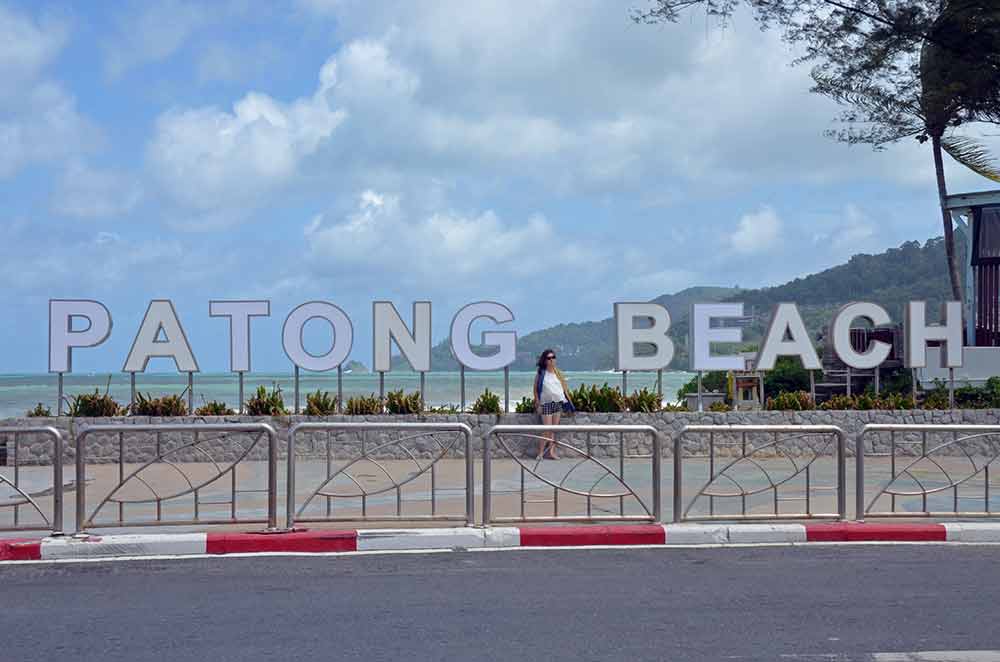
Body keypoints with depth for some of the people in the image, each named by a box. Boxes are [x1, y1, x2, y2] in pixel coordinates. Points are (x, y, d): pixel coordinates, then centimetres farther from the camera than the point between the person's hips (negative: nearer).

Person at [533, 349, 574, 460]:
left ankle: (552, 451, 8)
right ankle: (541, 452, -2)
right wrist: (538, 405, -7)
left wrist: (566, 403, 7)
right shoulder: (541, 374, -4)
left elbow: (564, 387, 13)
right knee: (547, 429, -9)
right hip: (546, 403, -4)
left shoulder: (557, 373, 9)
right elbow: (536, 390, -2)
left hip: (558, 403, 4)